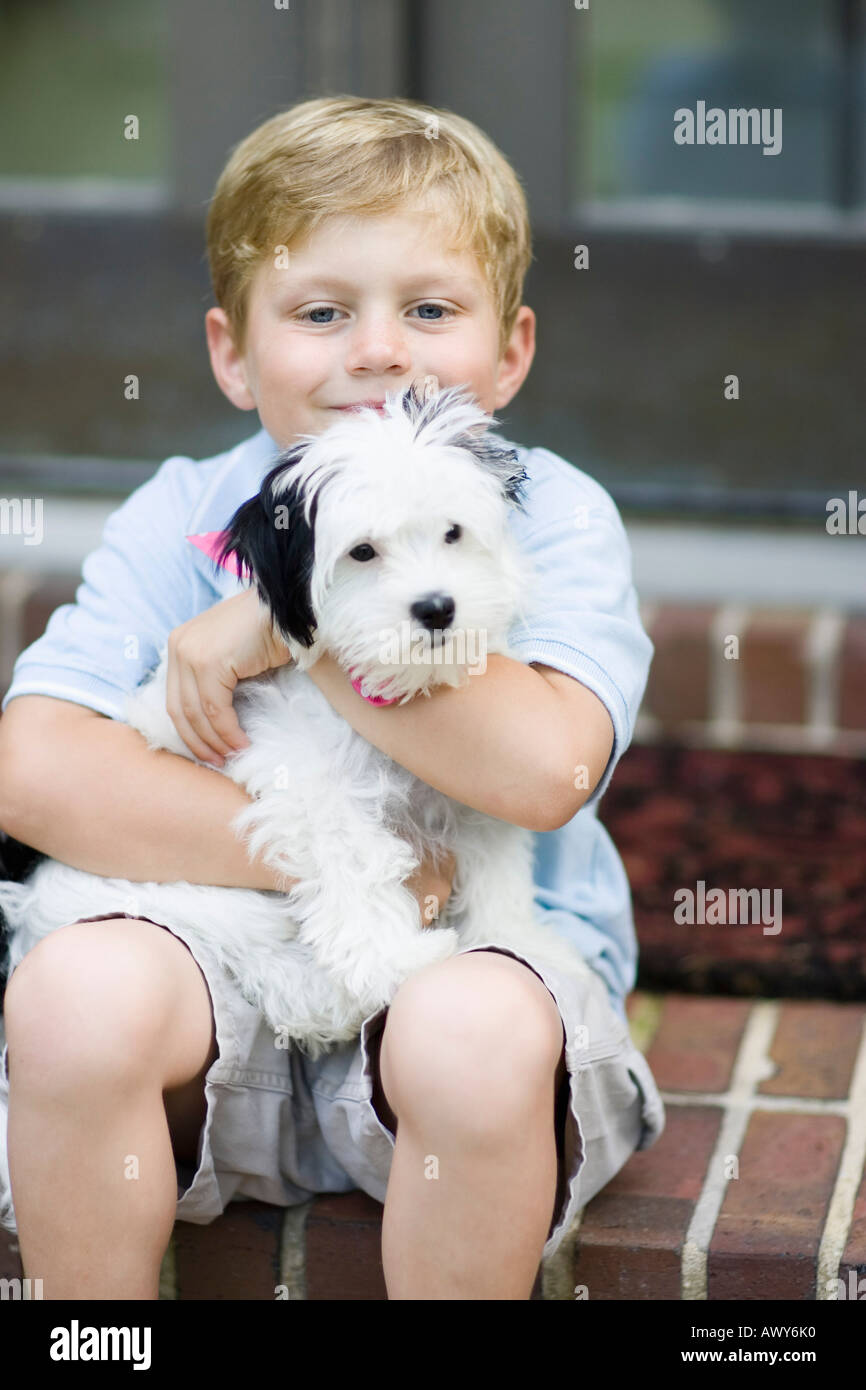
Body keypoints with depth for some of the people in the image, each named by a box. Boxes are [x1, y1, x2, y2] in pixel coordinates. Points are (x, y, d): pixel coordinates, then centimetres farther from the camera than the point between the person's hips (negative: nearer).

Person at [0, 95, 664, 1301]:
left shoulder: (552, 517, -5)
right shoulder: (180, 521, 0)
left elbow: (544, 768, -24)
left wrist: (292, 624, -19)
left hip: (488, 951, -2)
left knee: (473, 1031, -35)